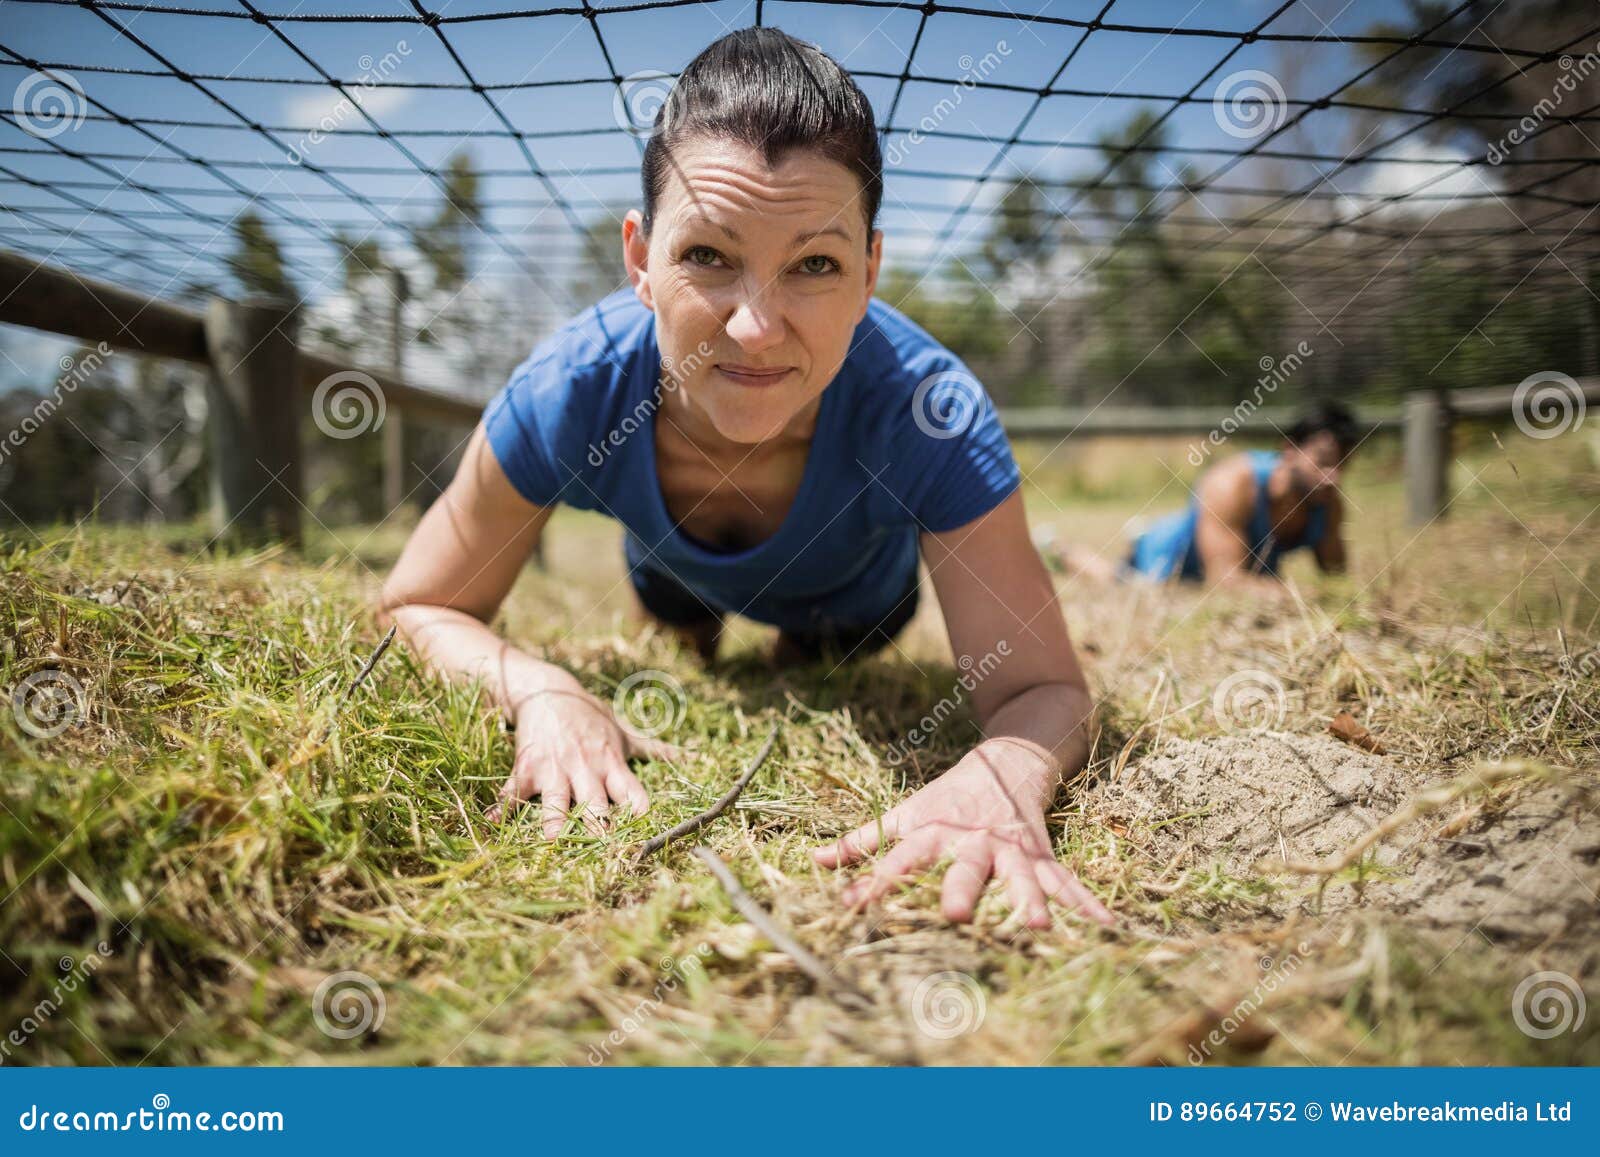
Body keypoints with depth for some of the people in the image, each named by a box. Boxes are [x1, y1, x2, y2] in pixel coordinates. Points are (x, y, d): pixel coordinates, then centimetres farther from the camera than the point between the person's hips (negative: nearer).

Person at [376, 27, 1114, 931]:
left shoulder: (933, 416, -47)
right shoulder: (567, 394, -43)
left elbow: (1045, 691, -41)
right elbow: (416, 610, -29)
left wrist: (1001, 779, -66)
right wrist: (542, 691, -50)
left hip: (856, 589, -1)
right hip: (672, 562, 1)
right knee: (675, 614, 36)